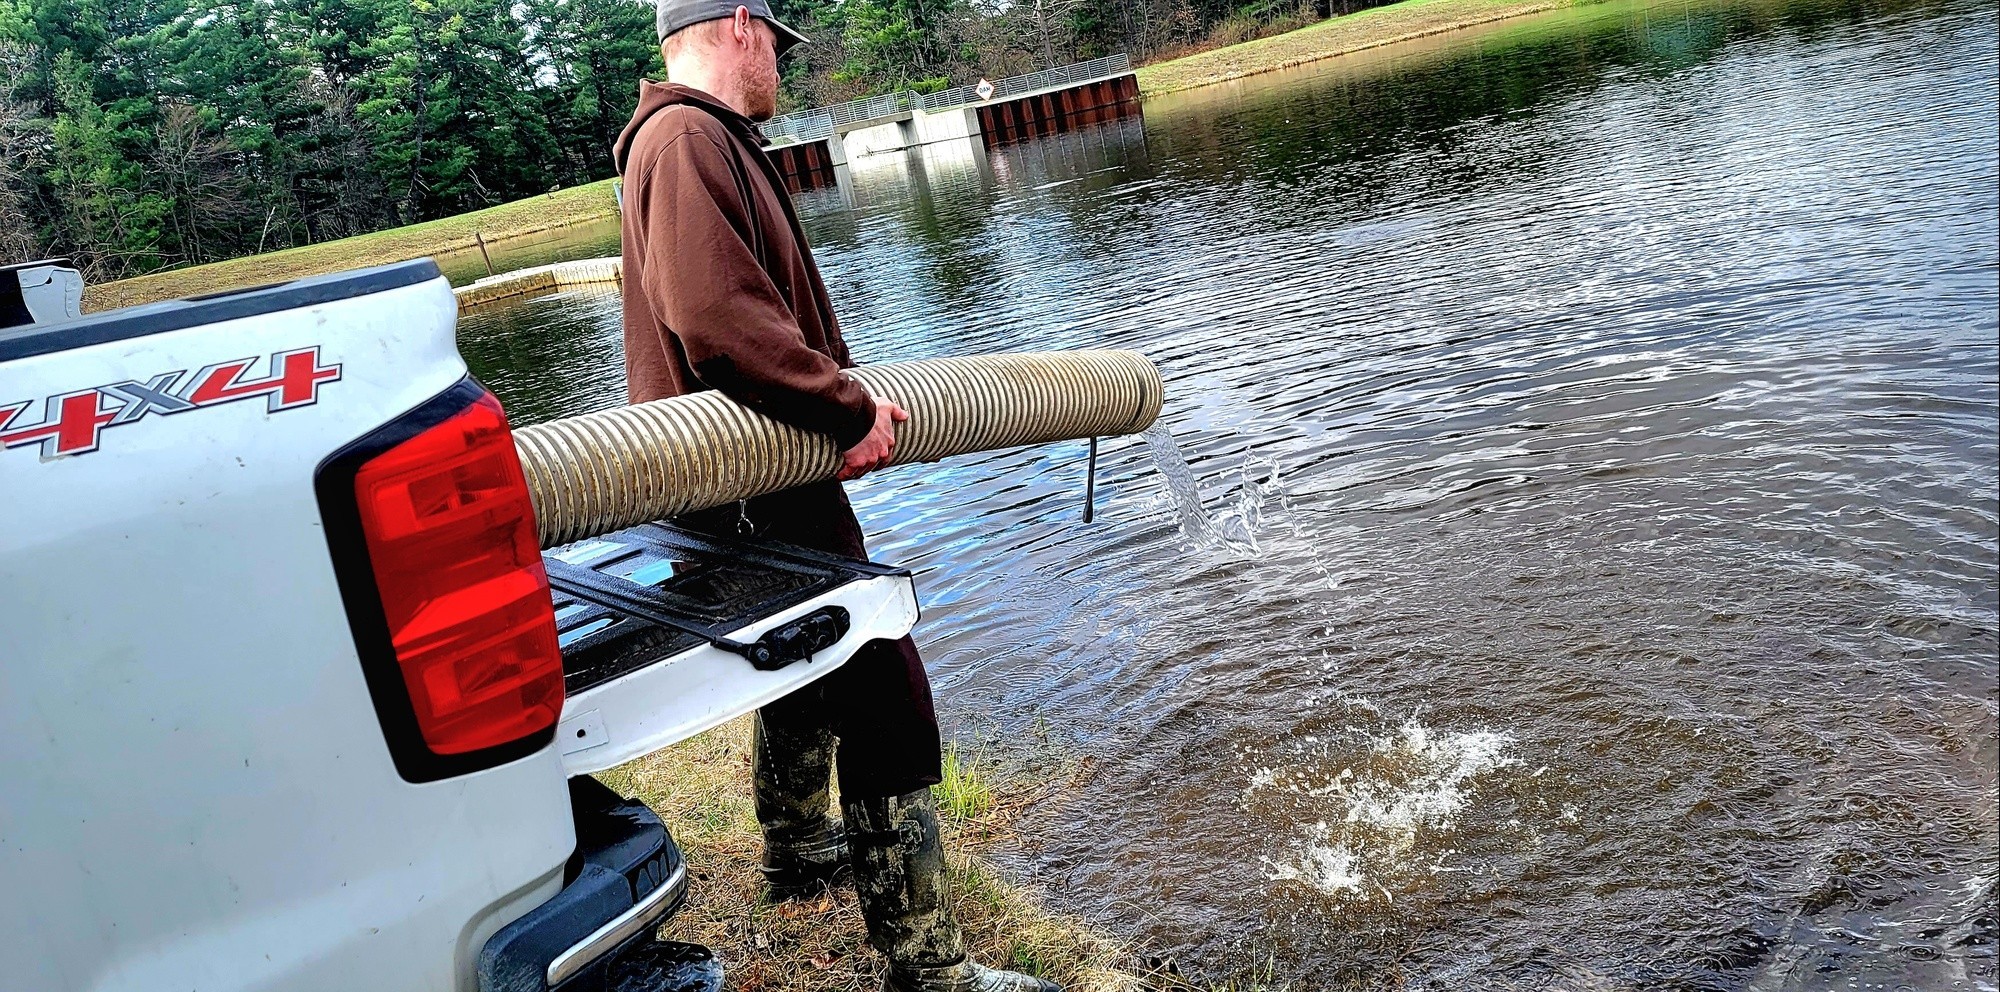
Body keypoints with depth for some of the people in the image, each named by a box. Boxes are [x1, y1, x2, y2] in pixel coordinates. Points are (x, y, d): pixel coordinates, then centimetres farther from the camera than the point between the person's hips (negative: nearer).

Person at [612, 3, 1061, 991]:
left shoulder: (706, 142, 18)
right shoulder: (686, 140, -16)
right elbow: (718, 319, -30)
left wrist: (845, 399, 10)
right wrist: (849, 409, -22)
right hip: (758, 493, -12)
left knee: (809, 671, 28)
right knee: (882, 701, -8)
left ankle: (797, 847, 49)